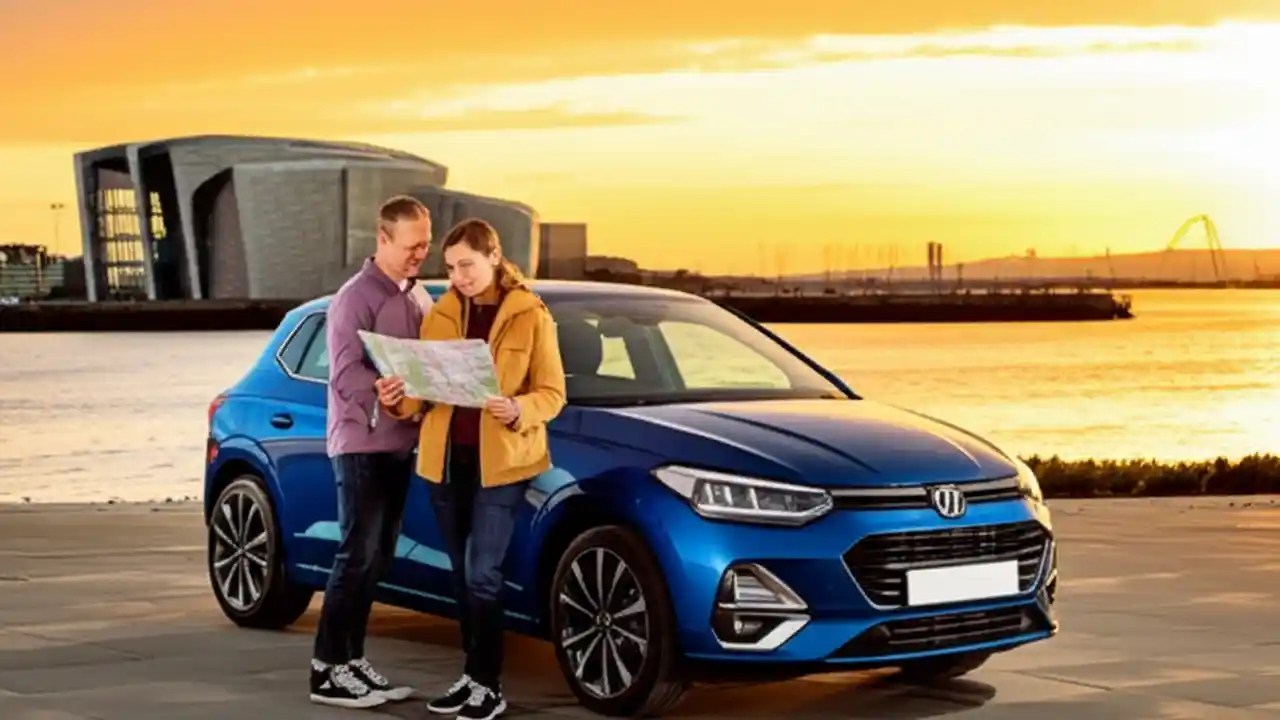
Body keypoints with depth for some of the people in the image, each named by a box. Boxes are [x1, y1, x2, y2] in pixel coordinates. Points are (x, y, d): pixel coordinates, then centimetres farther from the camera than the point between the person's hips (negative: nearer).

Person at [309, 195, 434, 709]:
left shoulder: (419, 299, 14)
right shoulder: (355, 298, -12)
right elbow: (346, 376, -18)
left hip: (401, 444, 8)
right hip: (362, 444, -8)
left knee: (378, 559, 9)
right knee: (358, 556, -7)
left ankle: (352, 660, 16)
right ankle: (328, 670, -2)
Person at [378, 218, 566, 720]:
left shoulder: (530, 316, -3)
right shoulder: (440, 315, 8)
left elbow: (552, 392, -4)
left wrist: (519, 410, -24)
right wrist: (399, 399, -14)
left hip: (501, 461, -5)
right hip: (445, 459, 5)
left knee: (483, 574, -8)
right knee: (461, 574, 11)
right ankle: (474, 675, 20)